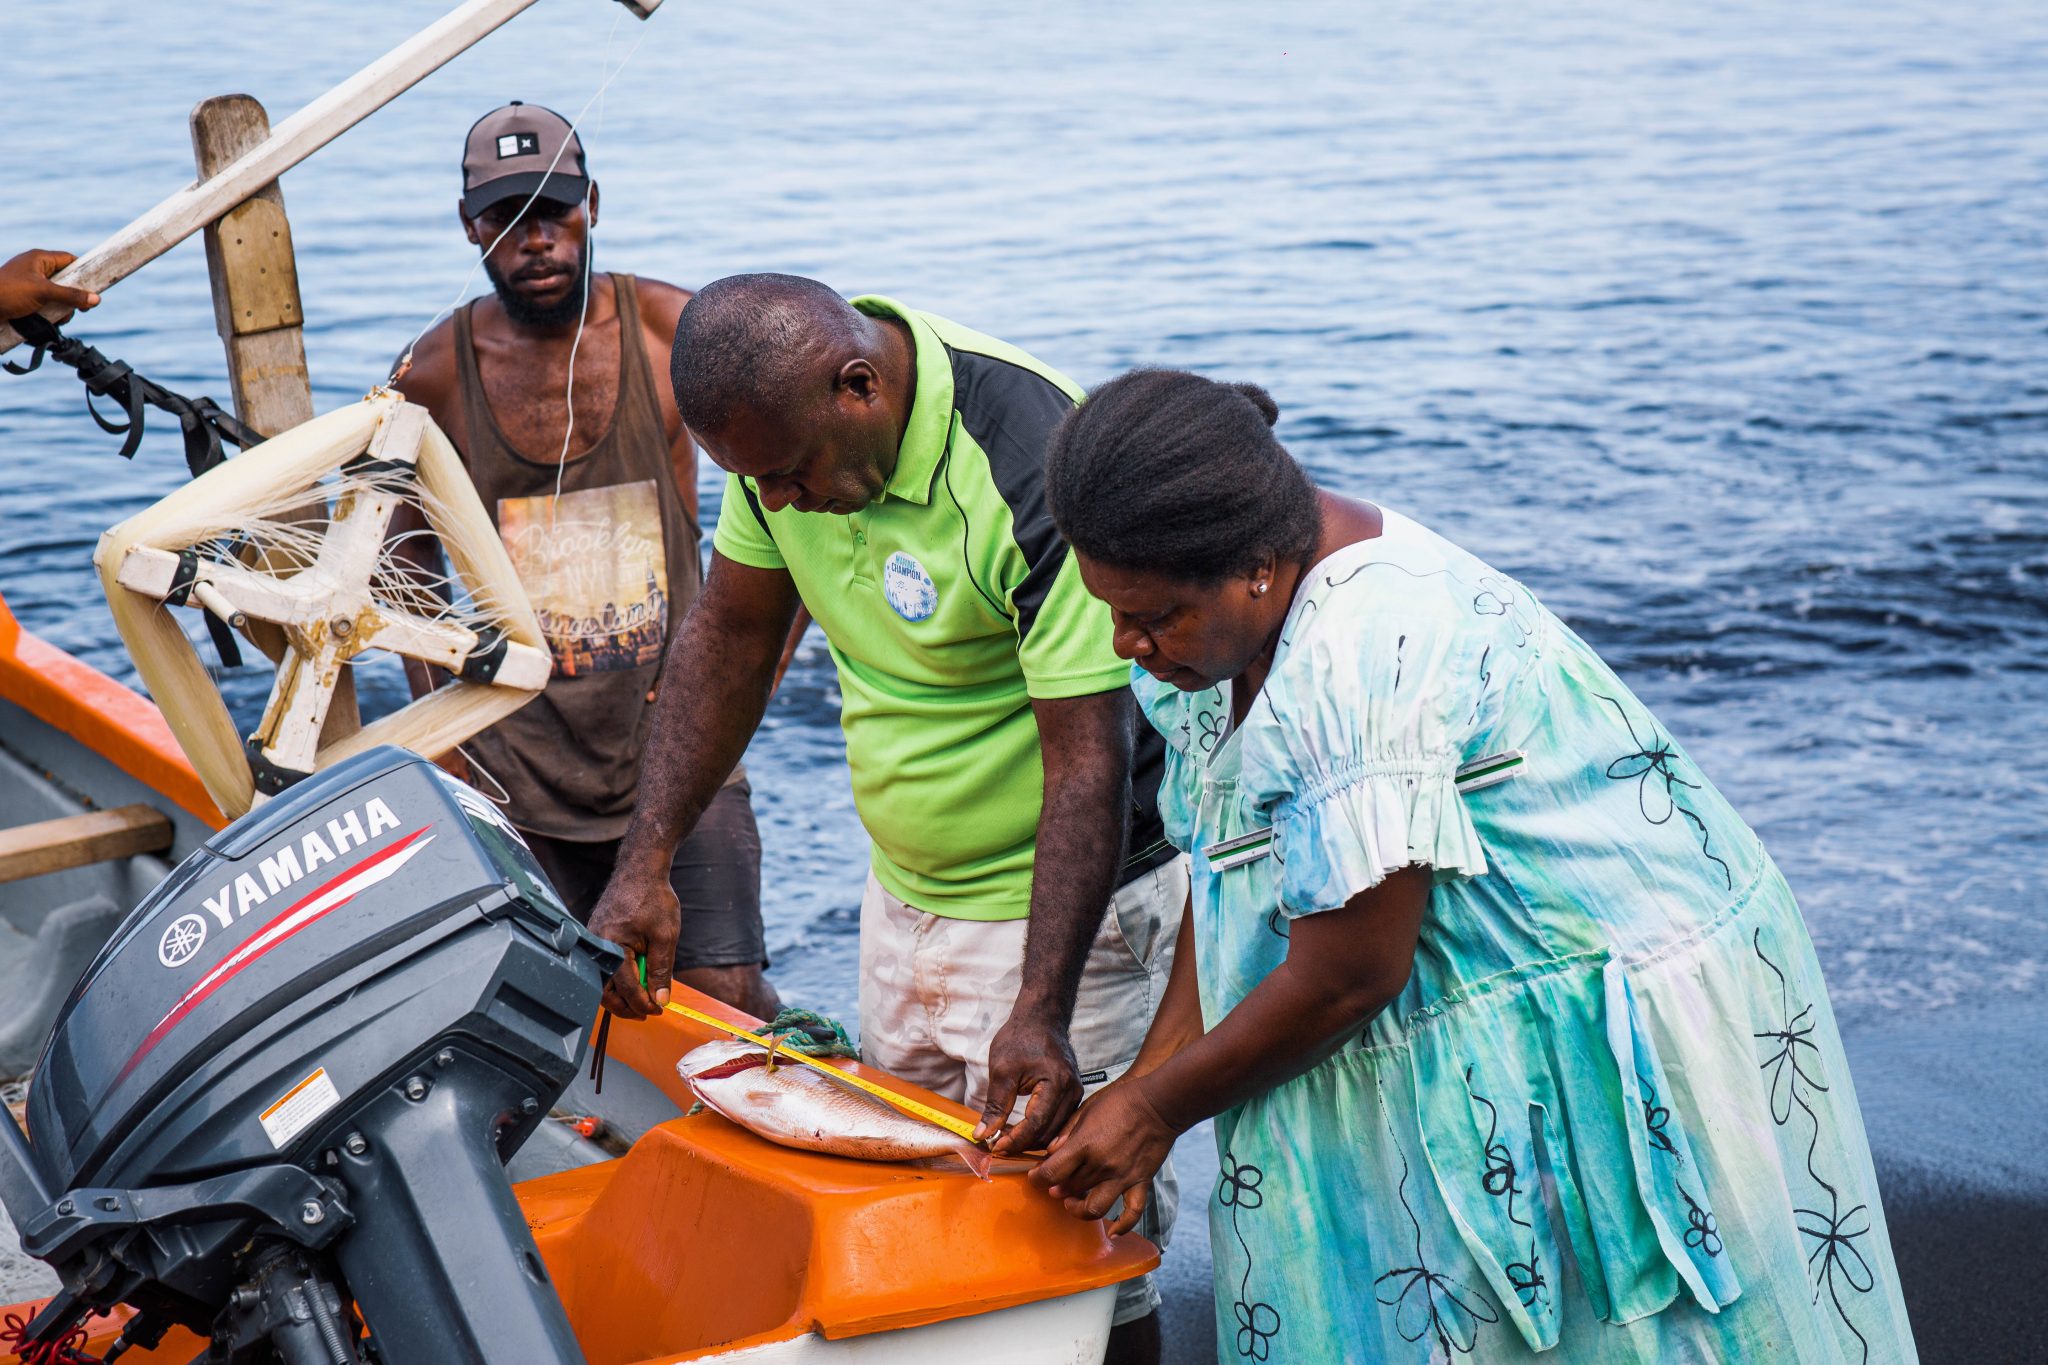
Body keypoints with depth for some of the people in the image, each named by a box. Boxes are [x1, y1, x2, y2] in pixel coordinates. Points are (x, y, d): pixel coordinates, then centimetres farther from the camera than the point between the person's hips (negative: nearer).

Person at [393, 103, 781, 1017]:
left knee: (725, 997, -9)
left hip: (676, 745, -1)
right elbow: (408, 558, 14)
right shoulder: (434, 376, -2)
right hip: (519, 771, 2)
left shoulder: (673, 330, -5)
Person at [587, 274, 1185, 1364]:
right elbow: (731, 632, 4)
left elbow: (1090, 761, -28)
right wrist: (643, 864, -1)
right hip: (902, 887, 7)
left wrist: (1041, 1011, -34)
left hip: (1058, 902, -7)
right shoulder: (788, 415, -7)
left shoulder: (1036, 471, -29)